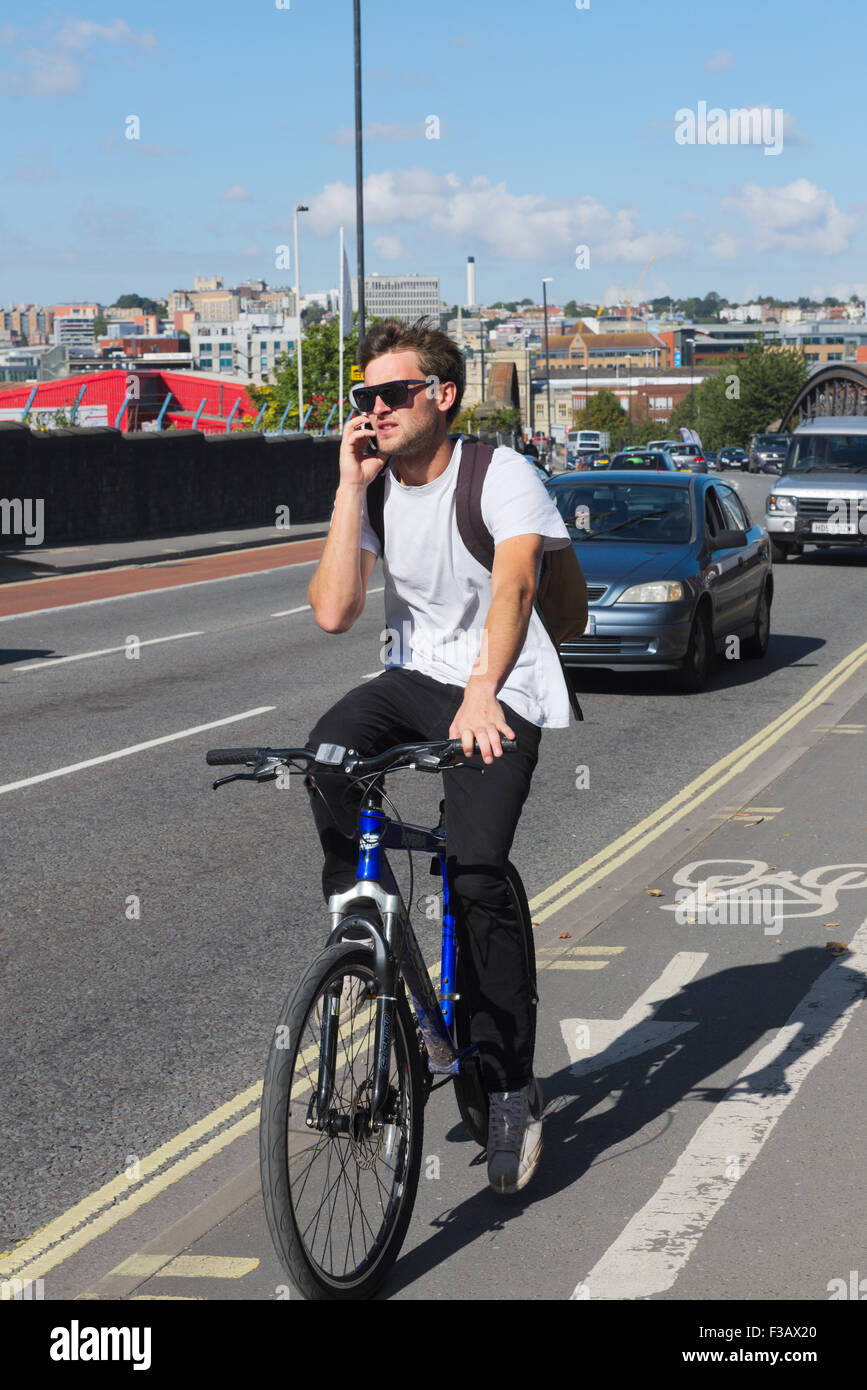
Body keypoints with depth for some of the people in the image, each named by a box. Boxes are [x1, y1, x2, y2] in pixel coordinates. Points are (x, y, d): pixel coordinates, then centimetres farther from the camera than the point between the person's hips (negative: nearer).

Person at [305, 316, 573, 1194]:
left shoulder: (502, 477, -12)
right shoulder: (373, 491, 4)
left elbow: (512, 585, -29)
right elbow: (332, 612, -8)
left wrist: (482, 691, -47)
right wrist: (351, 489, -11)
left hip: (501, 694, -5)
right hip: (415, 676, 5)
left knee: (476, 875, -18)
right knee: (328, 751, -28)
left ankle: (512, 1084, -3)